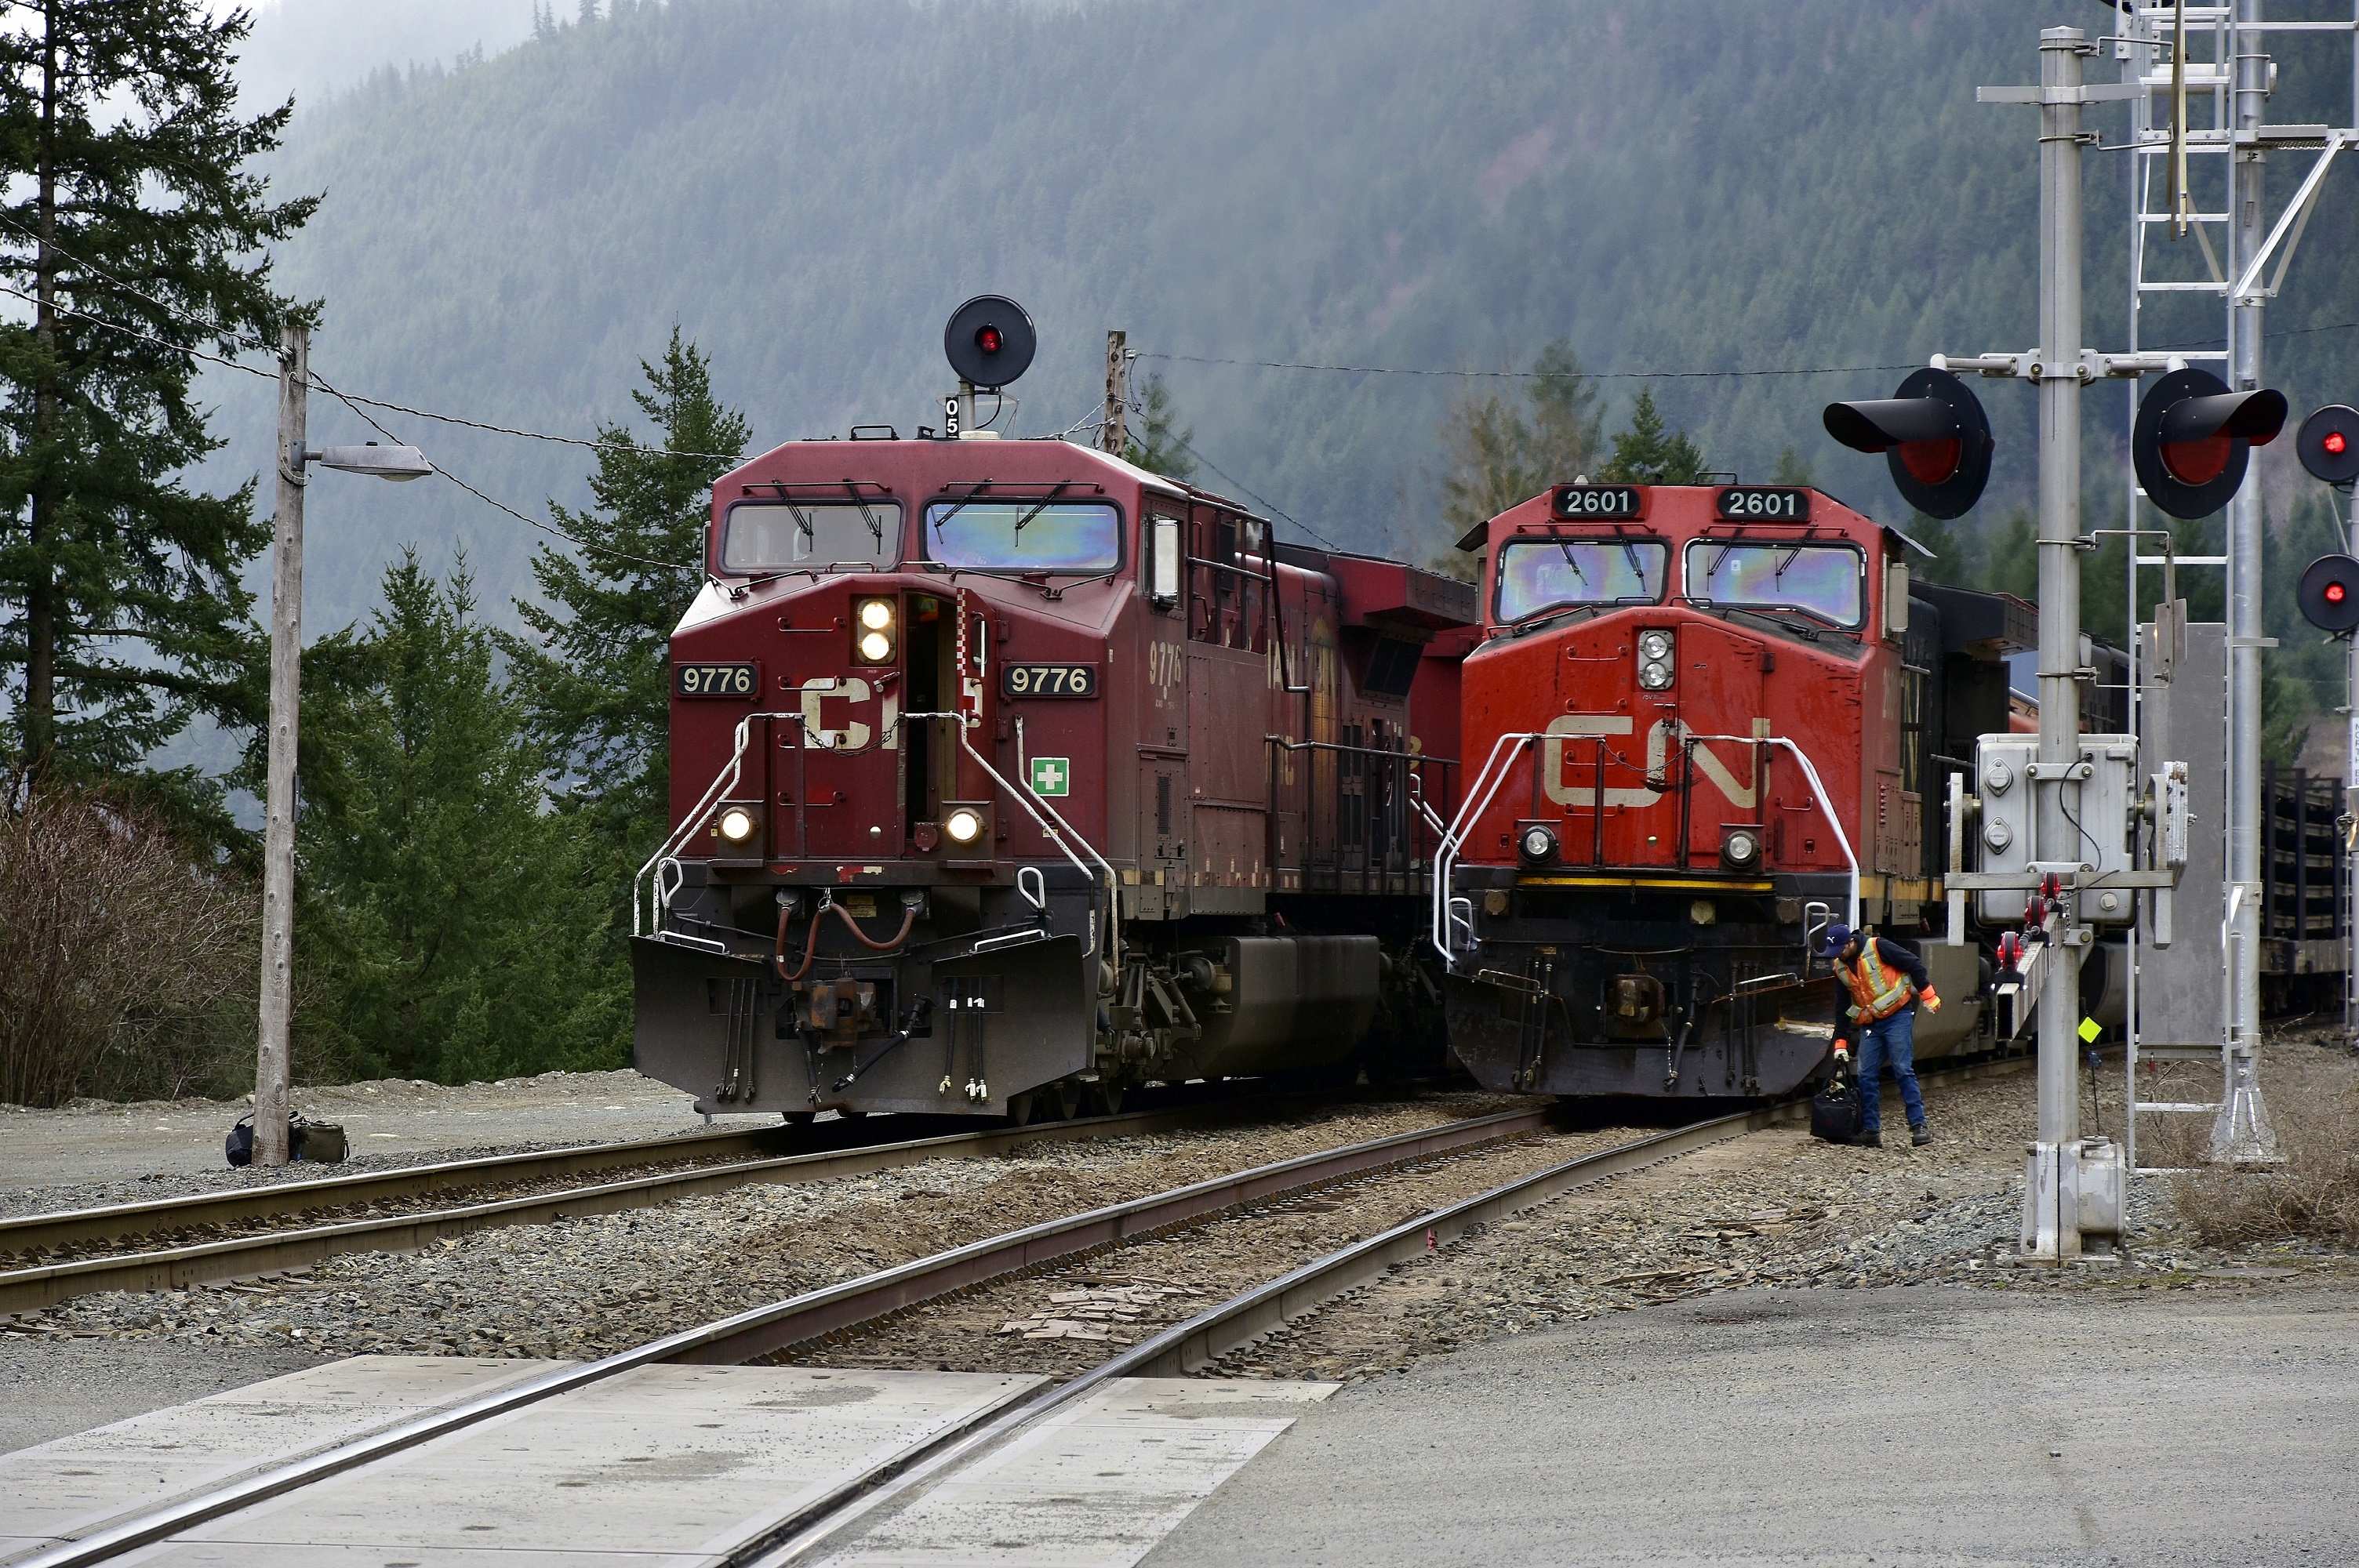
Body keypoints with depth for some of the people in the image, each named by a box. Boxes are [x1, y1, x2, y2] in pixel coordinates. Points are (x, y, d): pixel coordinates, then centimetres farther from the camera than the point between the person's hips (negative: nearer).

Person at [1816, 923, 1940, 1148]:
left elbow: (1914, 965, -11)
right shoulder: (1840, 967, 8)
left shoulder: (1877, 948, -13)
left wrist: (1928, 996, -12)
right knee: (1866, 1076, 0)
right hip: (1870, 1026, 7)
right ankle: (1870, 1130, 4)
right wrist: (1840, 1042, 15)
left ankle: (1919, 1125, -11)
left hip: (1897, 1018, -7)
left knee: (1903, 1070, -12)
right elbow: (1842, 1006, 17)